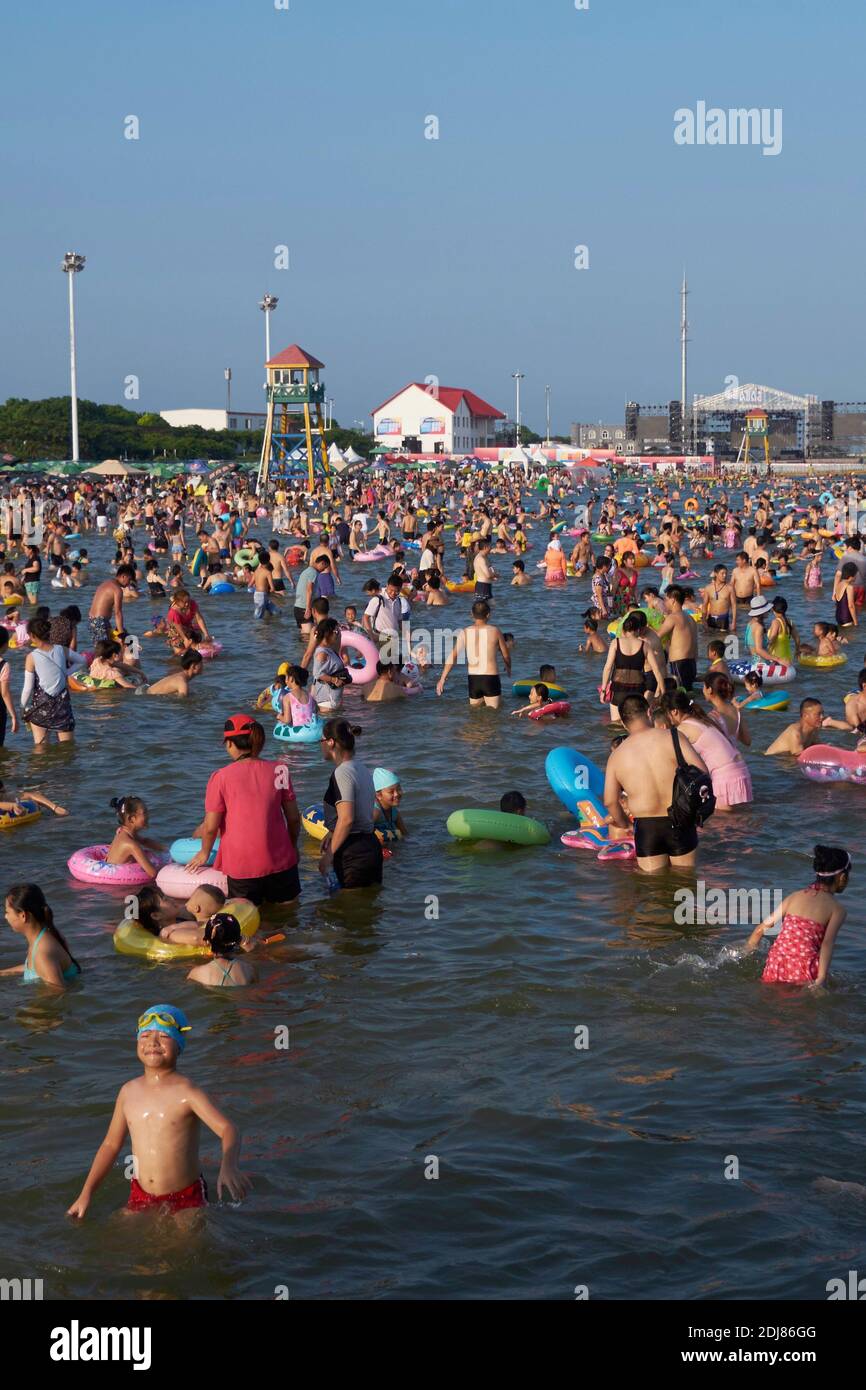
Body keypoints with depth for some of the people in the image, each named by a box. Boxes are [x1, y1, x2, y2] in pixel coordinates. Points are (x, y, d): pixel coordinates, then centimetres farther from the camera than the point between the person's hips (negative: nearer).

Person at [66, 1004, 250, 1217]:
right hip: (141, 1198, 4)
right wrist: (86, 1193, 10)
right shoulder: (129, 1092, 1)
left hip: (186, 1200, -4)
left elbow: (228, 1129, -29)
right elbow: (111, 1144, 13)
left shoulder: (186, 1092, -16)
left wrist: (228, 1166, -49)